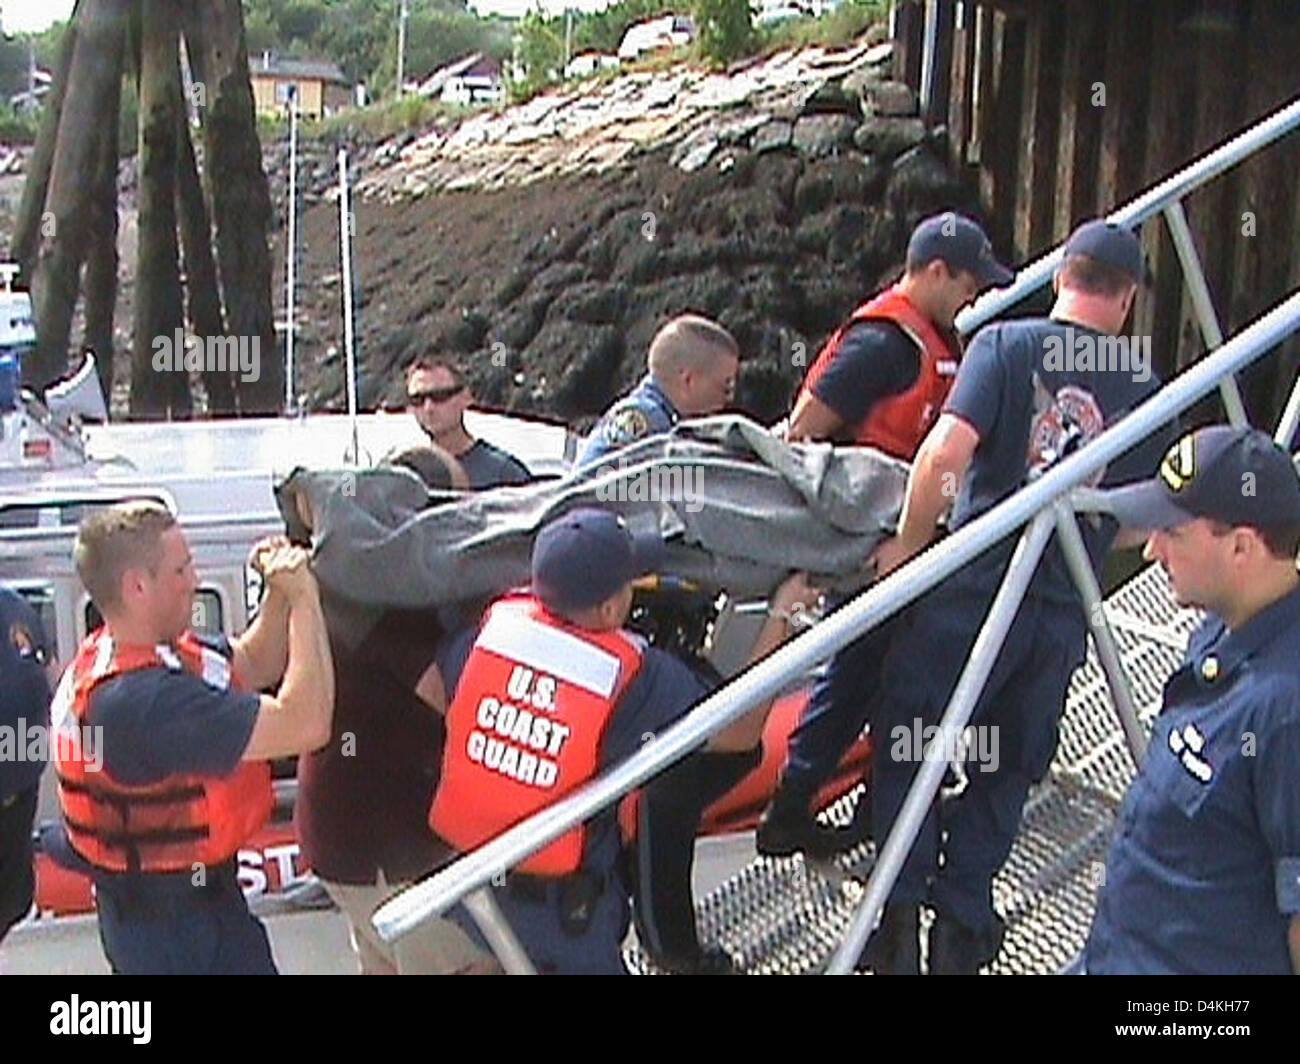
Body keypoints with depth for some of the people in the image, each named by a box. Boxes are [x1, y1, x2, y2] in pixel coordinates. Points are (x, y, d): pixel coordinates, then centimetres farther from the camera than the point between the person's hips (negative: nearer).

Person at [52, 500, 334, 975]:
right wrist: (303, 599, -25)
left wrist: (280, 595, -8)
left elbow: (252, 667, 10)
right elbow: (305, 724, -34)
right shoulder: (141, 698, -33)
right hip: (177, 921, -10)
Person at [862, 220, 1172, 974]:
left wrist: (910, 542, -8)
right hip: (1060, 612, 3)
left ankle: (902, 916, 11)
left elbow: (948, 448, -20)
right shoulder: (1146, 386, 3)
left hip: (971, 591, -2)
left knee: (909, 750, 13)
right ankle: (961, 922, 22)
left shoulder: (1007, 344, -6)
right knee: (1006, 771, 18)